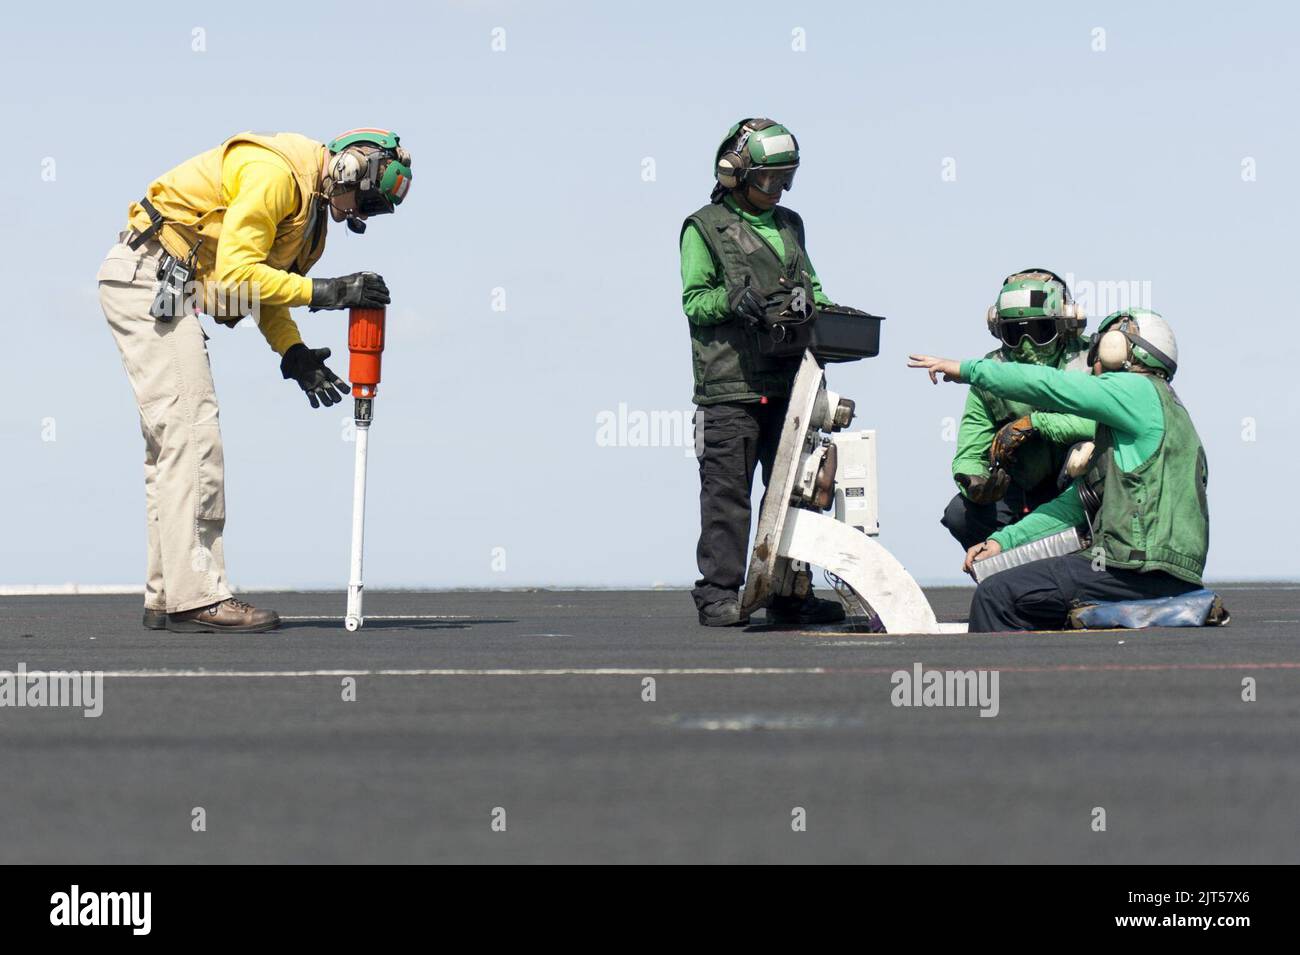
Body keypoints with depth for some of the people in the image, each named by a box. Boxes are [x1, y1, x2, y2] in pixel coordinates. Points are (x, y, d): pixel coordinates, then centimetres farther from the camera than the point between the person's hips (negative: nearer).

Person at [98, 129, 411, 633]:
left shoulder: (311, 202, 14)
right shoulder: (275, 172, -18)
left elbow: (262, 282, 18)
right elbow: (237, 273, -23)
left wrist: (294, 355, 4)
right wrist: (325, 292, -22)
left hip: (168, 290, 11)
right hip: (148, 275, -11)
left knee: (173, 444, 10)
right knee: (191, 433, -14)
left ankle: (168, 597, 12)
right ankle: (198, 597, -16)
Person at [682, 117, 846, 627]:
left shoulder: (789, 225, 19)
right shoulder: (705, 227, 0)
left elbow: (809, 285, 25)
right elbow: (694, 300, -5)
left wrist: (819, 305, 3)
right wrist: (737, 301, -23)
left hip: (786, 381, 6)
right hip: (729, 385, -6)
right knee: (727, 491, -5)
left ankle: (791, 594, 14)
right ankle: (719, 594, -1)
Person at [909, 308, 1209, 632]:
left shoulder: (1138, 390, -3)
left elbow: (1047, 386, -9)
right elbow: (1077, 502, 26)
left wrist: (968, 369, 1)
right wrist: (1003, 540, 19)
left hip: (1144, 570, -11)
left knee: (996, 596, -13)